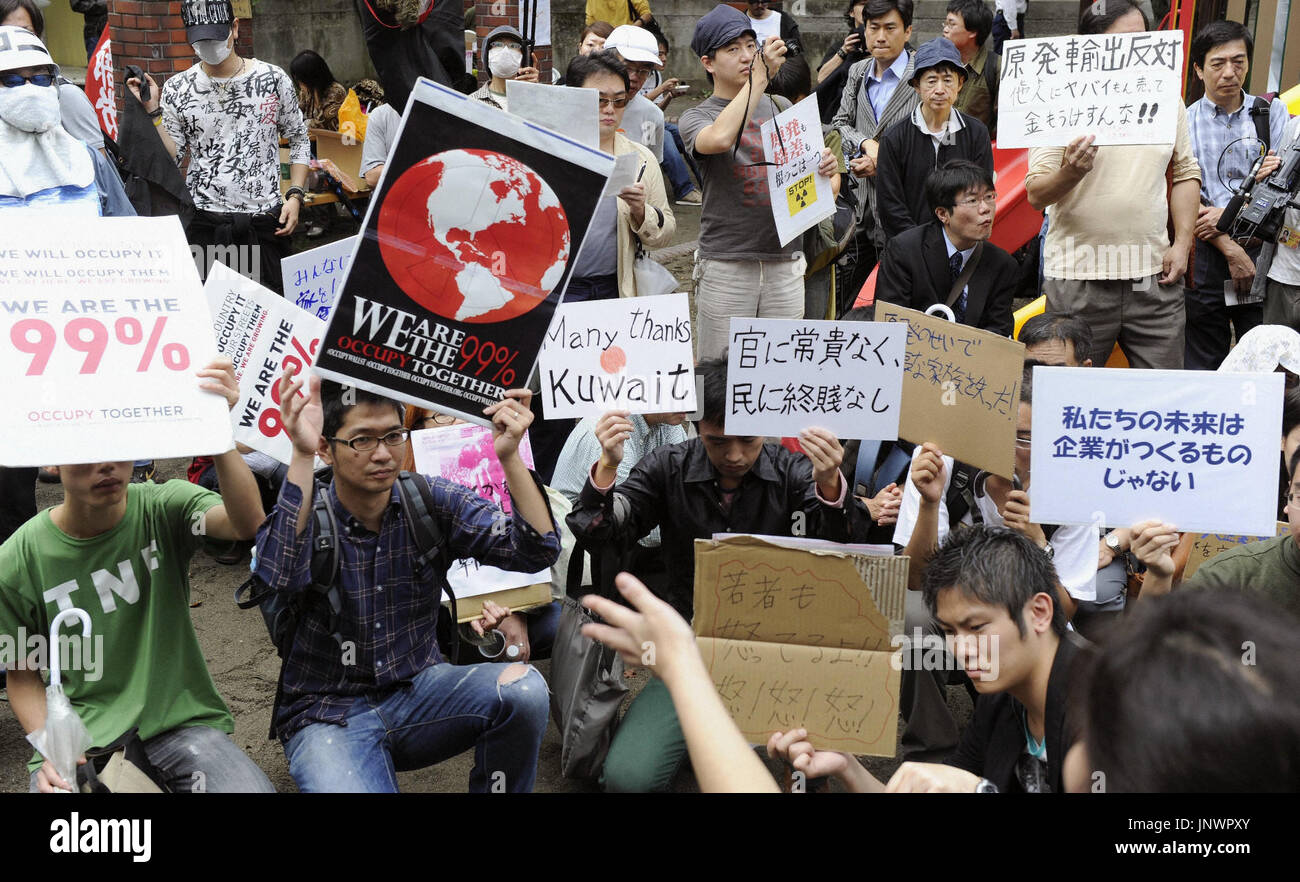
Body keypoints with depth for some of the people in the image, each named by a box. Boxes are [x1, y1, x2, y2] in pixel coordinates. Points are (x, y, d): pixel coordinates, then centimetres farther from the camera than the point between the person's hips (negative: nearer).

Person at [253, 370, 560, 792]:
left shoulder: (433, 501, -4)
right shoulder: (300, 513, -11)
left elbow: (537, 551, -14)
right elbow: (281, 577, -35)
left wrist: (509, 456, -27)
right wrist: (301, 456, -38)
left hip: (418, 693, 3)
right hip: (328, 714, -3)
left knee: (523, 688, -25)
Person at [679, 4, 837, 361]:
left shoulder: (779, 107, 16)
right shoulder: (696, 117, 1)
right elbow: (720, 139, -24)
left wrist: (822, 169, -1)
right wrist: (760, 76, -22)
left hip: (785, 263, 4)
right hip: (726, 266, -4)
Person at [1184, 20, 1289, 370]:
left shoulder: (1271, 112, 10)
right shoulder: (1185, 122, 5)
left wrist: (1230, 213, -12)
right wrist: (1230, 249, -12)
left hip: (1263, 253, 1)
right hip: (1206, 258, -1)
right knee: (1203, 365, 4)